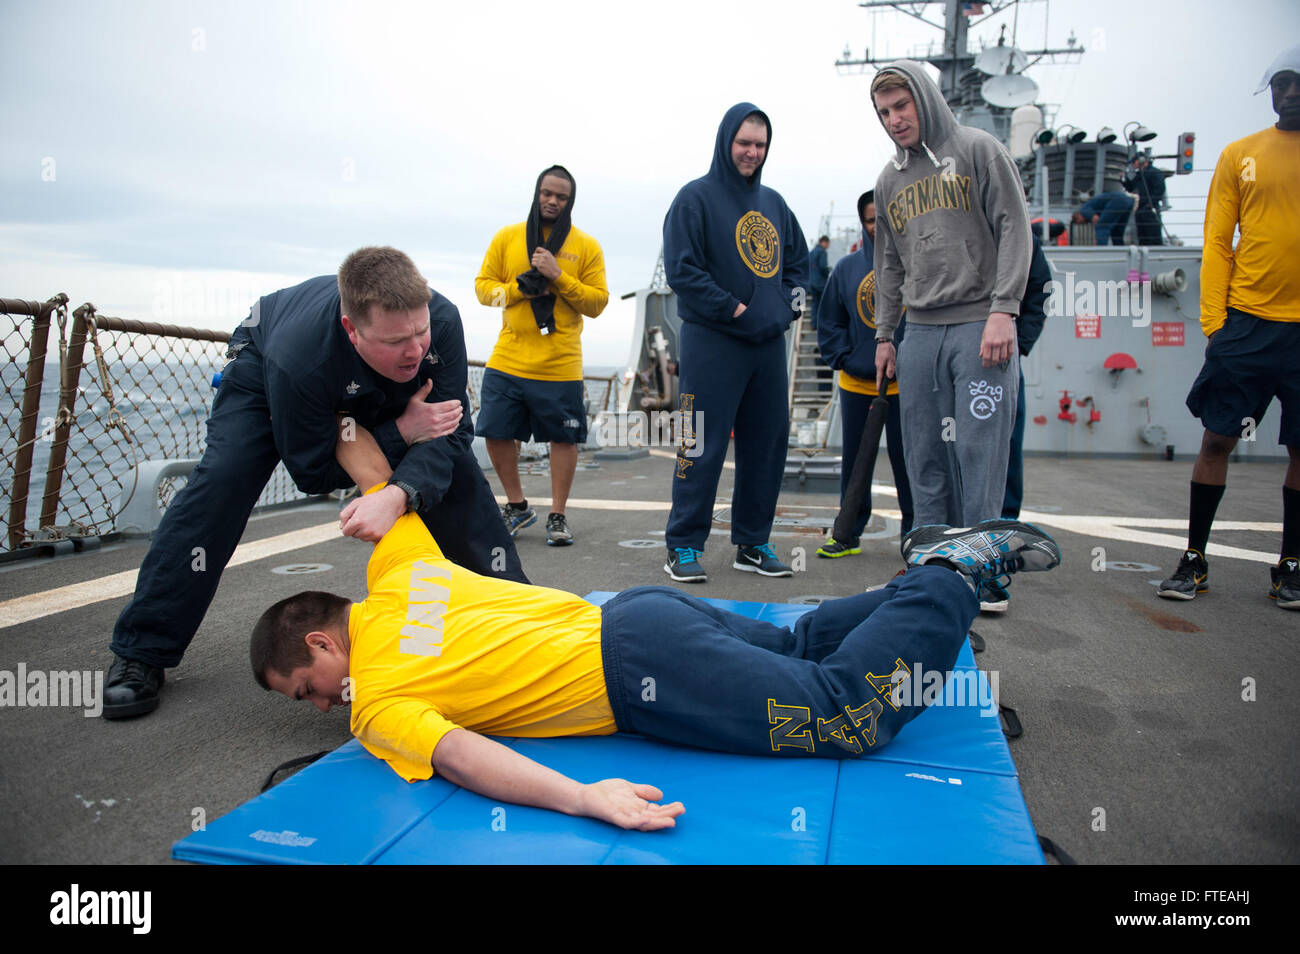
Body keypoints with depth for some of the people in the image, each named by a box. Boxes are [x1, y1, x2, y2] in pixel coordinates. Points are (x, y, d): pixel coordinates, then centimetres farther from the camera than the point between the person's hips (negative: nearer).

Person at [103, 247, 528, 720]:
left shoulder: (440, 319, -39)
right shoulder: (297, 358, -45)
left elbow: (452, 431, -33)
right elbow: (312, 471, -31)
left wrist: (398, 494, -52)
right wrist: (400, 434, -40)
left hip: (390, 396, 3)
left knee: (457, 468, -11)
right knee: (223, 479, -22)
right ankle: (141, 653, -9)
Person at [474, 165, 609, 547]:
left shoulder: (587, 246, 3)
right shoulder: (506, 238, 8)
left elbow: (597, 302, -2)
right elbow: (483, 285, 7)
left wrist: (559, 277, -14)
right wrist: (519, 288, -10)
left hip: (560, 367, -2)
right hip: (507, 361, 2)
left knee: (564, 439, 2)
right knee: (497, 433, 4)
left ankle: (557, 516, 18)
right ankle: (517, 507, 24)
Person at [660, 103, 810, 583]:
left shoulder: (773, 203, 17)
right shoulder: (696, 197, -2)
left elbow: (799, 262, 23)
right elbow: (681, 268, -10)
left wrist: (785, 304, 5)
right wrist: (734, 309, -12)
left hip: (769, 343, 7)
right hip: (711, 342, -6)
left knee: (767, 445, 8)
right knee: (703, 448, -6)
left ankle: (753, 544, 19)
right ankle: (683, 547, 3)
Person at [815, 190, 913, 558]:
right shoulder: (846, 268, 6)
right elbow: (829, 323, 10)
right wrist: (843, 359, -2)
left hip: (904, 385, -2)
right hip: (856, 384, 3)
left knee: (906, 459, 4)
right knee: (853, 460, 10)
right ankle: (849, 533, 20)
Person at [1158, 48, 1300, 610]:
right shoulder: (1240, 155, 8)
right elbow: (1217, 243, 6)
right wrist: (1212, 319, -3)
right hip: (1247, 321, 0)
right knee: (1218, 438, 0)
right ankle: (1194, 559, 10)